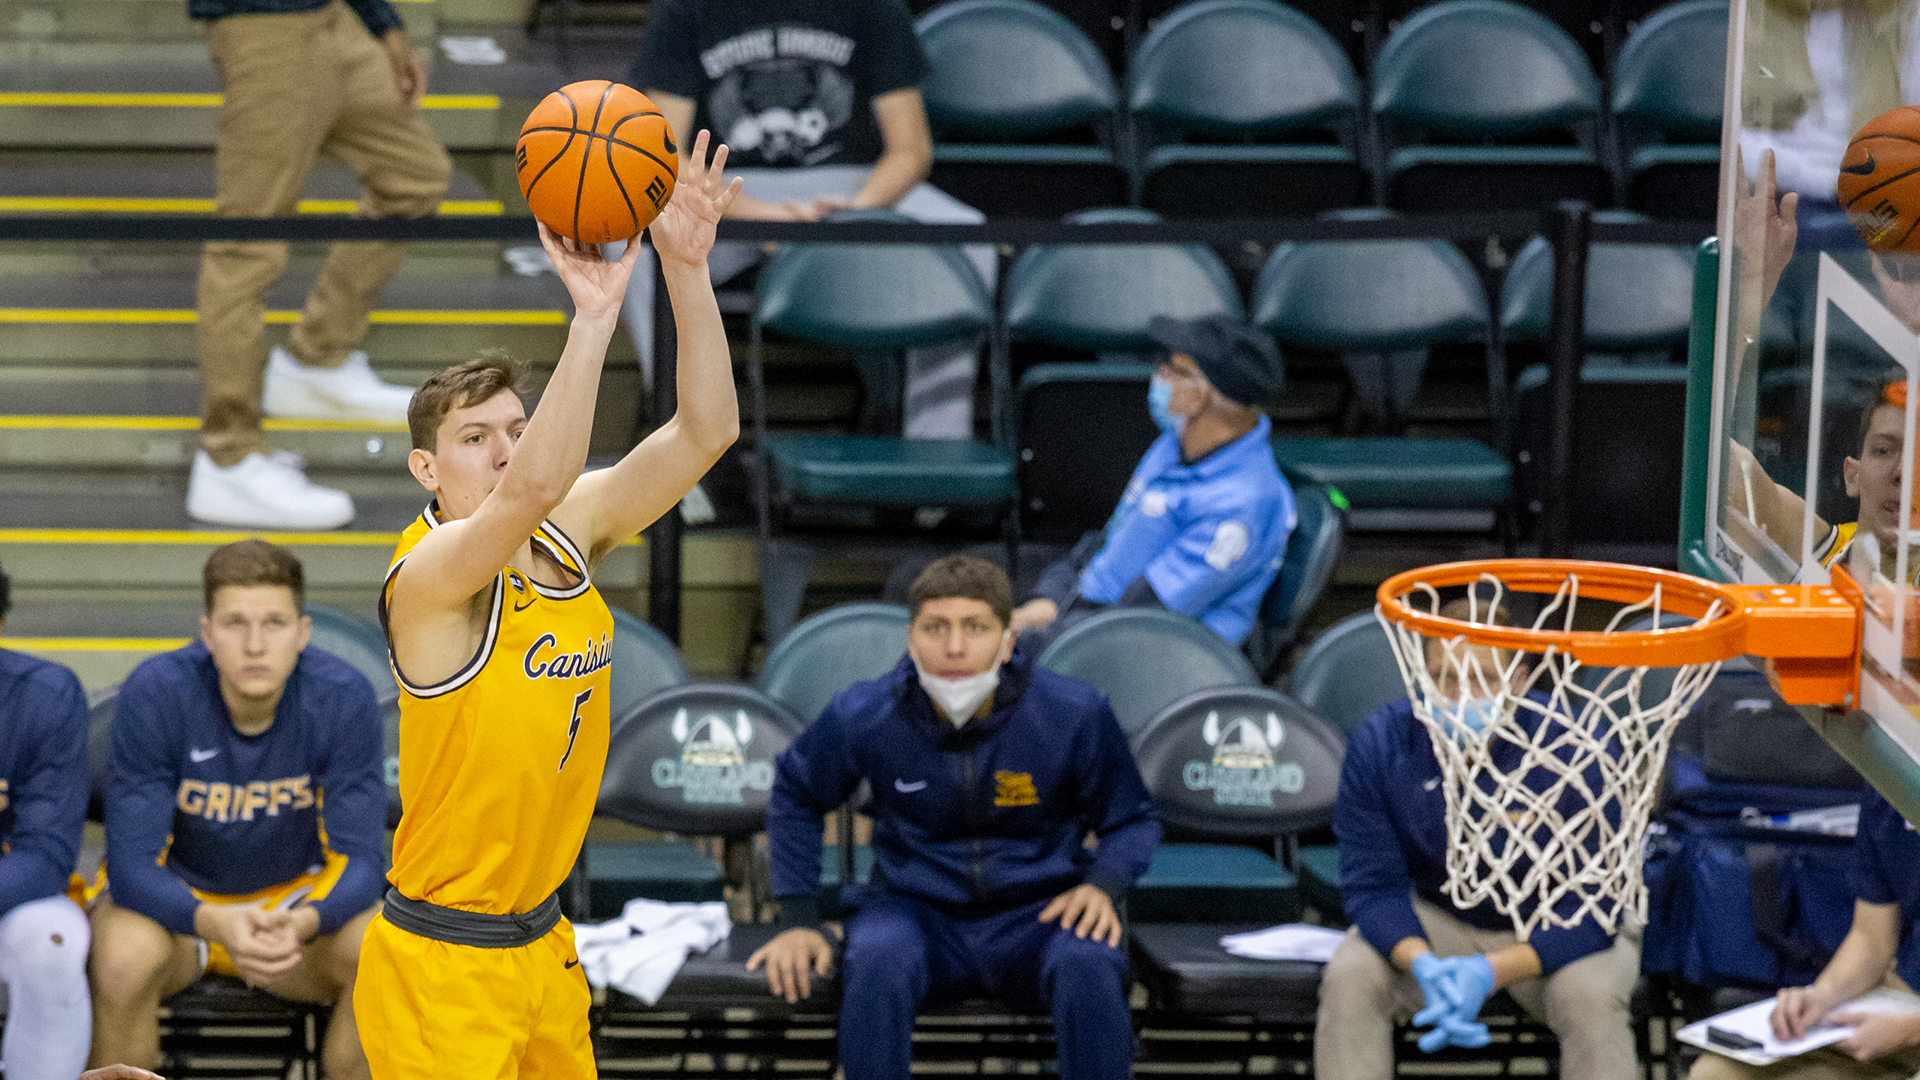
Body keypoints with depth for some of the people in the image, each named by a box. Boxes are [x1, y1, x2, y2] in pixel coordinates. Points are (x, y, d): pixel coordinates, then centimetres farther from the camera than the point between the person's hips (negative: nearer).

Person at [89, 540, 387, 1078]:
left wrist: (303, 923, -41)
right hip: (174, 897, -1)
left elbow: (362, 858, -18)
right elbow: (132, 863, -24)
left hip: (297, 897, 2)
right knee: (124, 960, -35)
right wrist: (216, 924, -44)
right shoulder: (154, 694, -23)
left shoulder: (343, 697, -19)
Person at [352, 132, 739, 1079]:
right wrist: (594, 317, -44)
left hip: (542, 946, 7)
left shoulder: (569, 535, 3)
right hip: (442, 966, -7)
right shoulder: (425, 576, -19)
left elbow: (705, 431, -3)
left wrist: (687, 269, -15)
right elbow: (532, 488, -38)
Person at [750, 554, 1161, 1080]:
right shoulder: (863, 717, -7)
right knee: (877, 964, -36)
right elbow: (795, 796, 15)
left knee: (1087, 966, -36)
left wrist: (1102, 885, -14)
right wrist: (799, 918, 8)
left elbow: (1133, 822, 7)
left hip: (1036, 913, 0)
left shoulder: (1075, 714, -8)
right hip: (917, 910, 0)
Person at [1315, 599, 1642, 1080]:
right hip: (1436, 923, 2)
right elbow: (1373, 885, -16)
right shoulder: (1378, 747, -19)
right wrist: (1423, 965, -37)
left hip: (1557, 935, -2)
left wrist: (1489, 972, -39)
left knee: (1589, 996, -33)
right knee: (1349, 977, -25)